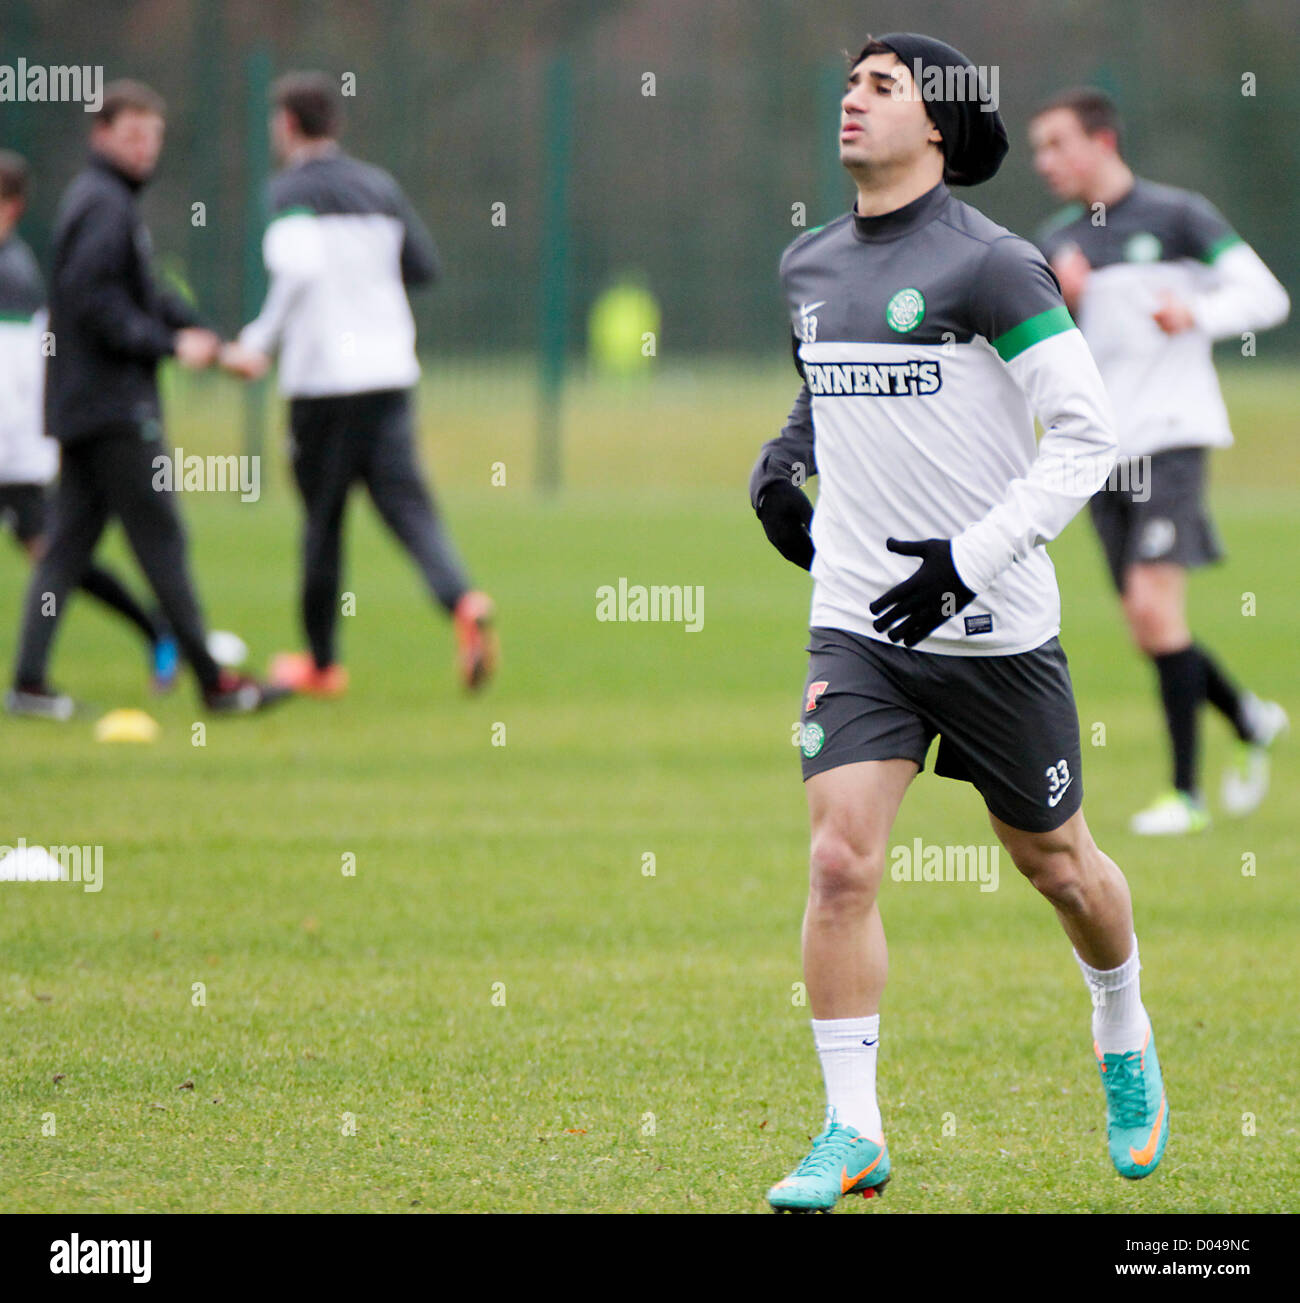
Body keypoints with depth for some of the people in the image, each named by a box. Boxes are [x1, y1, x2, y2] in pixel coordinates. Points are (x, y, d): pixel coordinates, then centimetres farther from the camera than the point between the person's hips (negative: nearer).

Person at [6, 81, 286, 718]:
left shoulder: (100, 199, 18)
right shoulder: (103, 204, -12)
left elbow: (140, 293, 21)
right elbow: (94, 300, -21)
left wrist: (195, 331, 6)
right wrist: (170, 344, -16)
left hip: (80, 404, 10)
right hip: (113, 405, -10)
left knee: (68, 542, 6)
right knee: (160, 535, -5)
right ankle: (213, 682, -2)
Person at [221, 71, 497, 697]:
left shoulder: (294, 190, -7)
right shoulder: (378, 186, 13)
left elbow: (299, 269, -23)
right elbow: (424, 265, 15)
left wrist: (257, 343, -17)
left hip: (322, 381, -5)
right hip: (390, 374, 5)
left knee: (322, 519, 7)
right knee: (407, 505, -1)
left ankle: (320, 662, 16)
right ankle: (462, 601, -27)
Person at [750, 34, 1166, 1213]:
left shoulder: (986, 264, -12)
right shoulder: (809, 267, 7)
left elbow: (1087, 435, -14)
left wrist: (973, 557, -21)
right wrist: (783, 458, 7)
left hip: (996, 630, -4)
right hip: (857, 625, 4)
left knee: (1055, 865, 12)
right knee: (841, 862, -13)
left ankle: (1126, 1042, 41)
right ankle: (854, 1131, -6)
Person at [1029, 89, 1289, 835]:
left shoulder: (1176, 218, -2)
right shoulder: (1059, 243, 14)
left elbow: (1267, 297, -5)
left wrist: (1197, 313, -23)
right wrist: (1062, 301, -6)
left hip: (1170, 437, -6)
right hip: (1100, 450, 6)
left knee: (1154, 605, -17)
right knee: (1148, 631, 6)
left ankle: (1187, 794, -11)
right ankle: (1252, 723, 31)